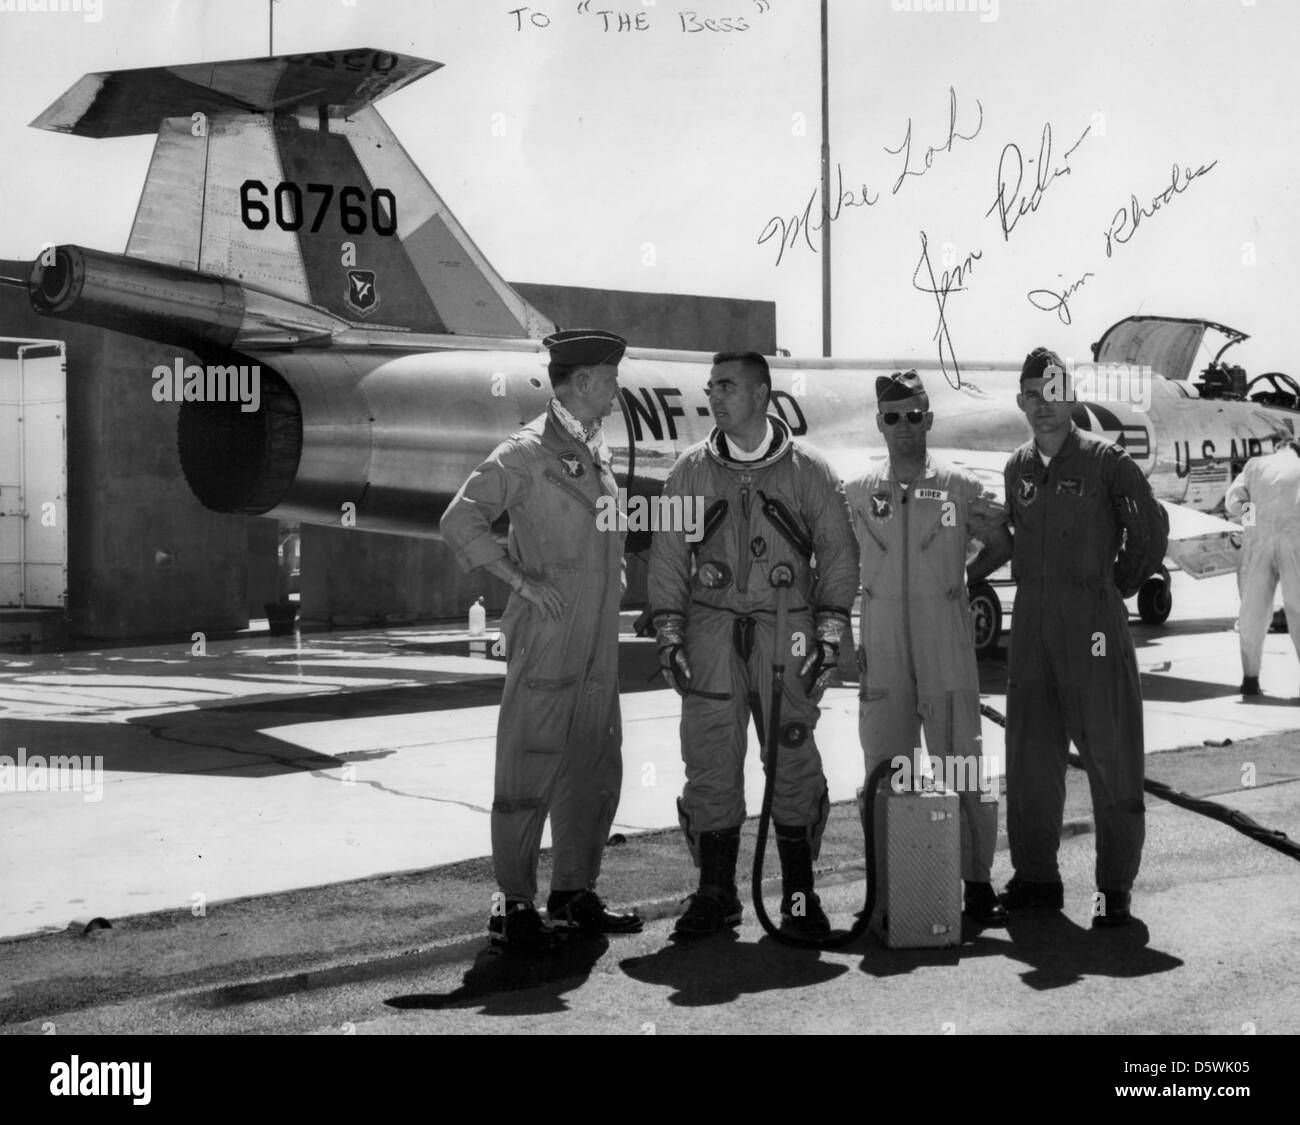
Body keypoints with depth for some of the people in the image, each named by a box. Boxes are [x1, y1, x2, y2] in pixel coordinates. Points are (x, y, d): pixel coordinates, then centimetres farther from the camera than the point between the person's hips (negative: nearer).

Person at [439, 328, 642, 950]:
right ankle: (514, 906, 6)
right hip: (545, 638, -8)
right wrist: (521, 579, -16)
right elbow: (460, 519, -15)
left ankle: (575, 895, 24)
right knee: (531, 770, -3)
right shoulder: (527, 450, -10)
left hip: (597, 643, 8)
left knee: (596, 770, 13)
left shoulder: (597, 446, 15)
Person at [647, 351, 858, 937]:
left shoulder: (807, 470, 4)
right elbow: (667, 555, 10)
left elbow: (838, 554, 6)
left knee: (793, 760, 0)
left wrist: (828, 635, -1)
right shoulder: (691, 470, 9)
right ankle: (716, 893, 12)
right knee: (710, 763, 1)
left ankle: (799, 895, 11)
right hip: (710, 631, 2)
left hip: (785, 631, -1)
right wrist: (668, 636, 3)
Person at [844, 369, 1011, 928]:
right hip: (881, 647, 2)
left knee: (960, 765, -1)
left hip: (947, 645, -2)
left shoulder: (960, 487, 3)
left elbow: (1002, 546, 14)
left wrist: (959, 580, 7)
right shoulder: (856, 493, 7)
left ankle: (977, 882, 6)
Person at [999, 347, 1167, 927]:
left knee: (1109, 750, -1)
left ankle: (1114, 885, 6)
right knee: (1030, 752, 8)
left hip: (1093, 622, -5)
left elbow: (1151, 527, 0)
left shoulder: (1104, 459, -4)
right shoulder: (1018, 467, 12)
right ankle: (1035, 874, 18)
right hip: (1031, 623, 6)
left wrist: (1118, 585, 5)